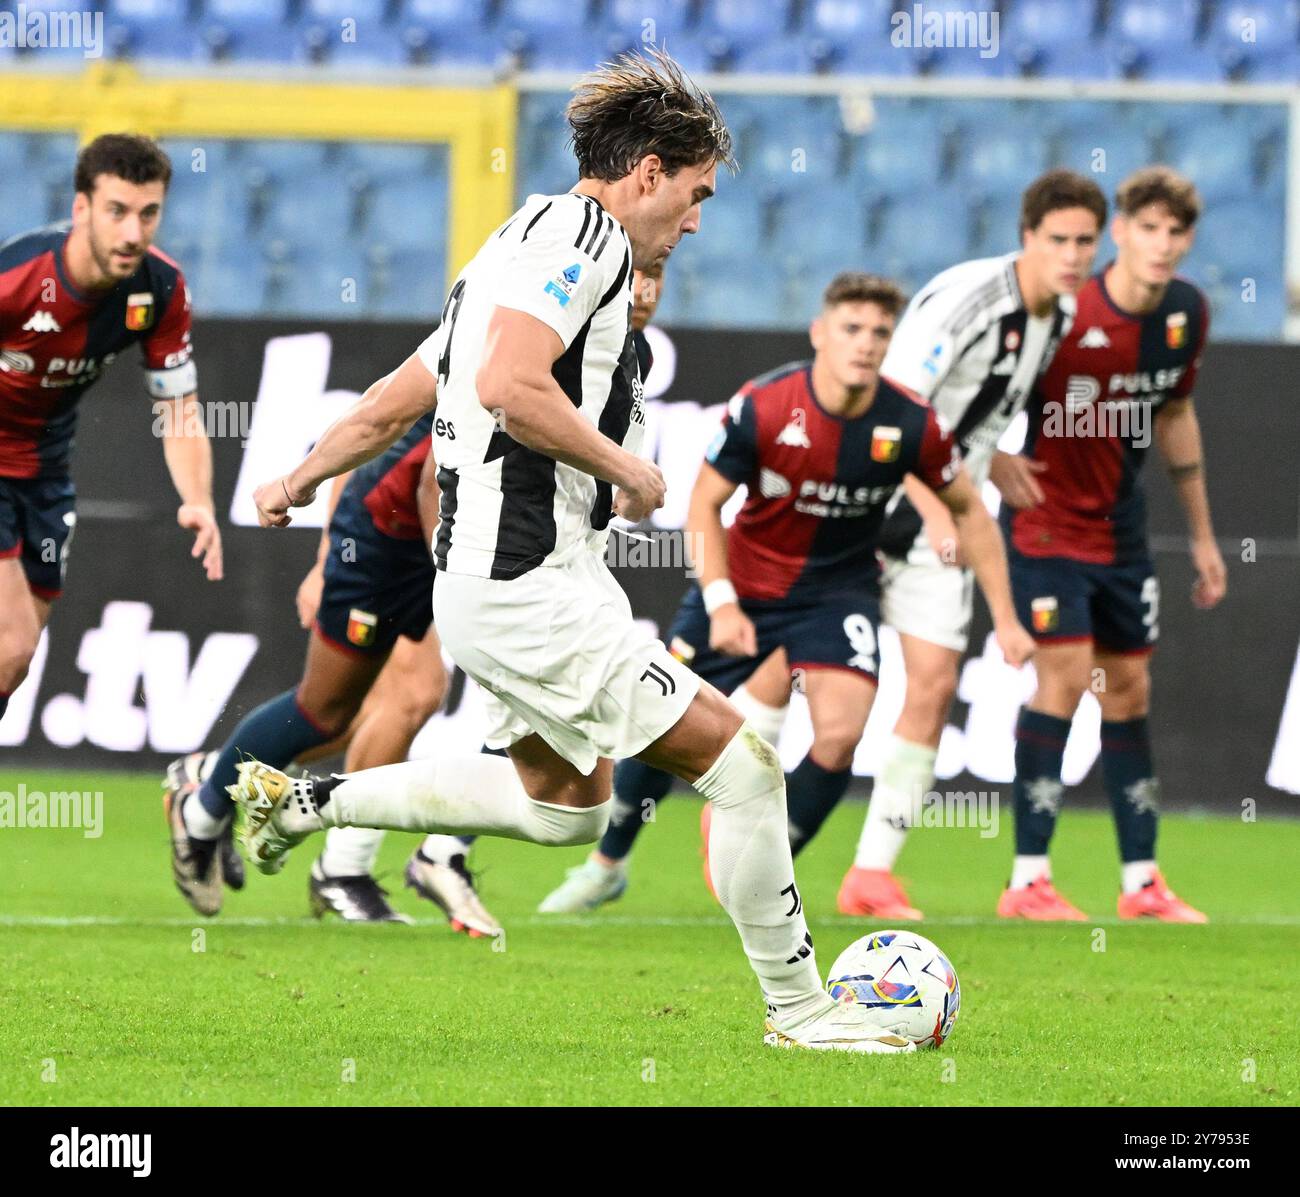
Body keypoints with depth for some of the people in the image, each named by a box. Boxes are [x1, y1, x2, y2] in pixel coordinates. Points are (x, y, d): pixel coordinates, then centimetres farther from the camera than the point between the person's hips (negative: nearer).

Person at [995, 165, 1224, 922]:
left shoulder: (1187, 314, -1)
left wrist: (1203, 534, 18)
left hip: (1120, 527, 7)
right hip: (1046, 515, -7)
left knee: (1128, 689, 9)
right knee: (1067, 674, -16)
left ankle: (1142, 882, 16)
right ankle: (1029, 880, -10)